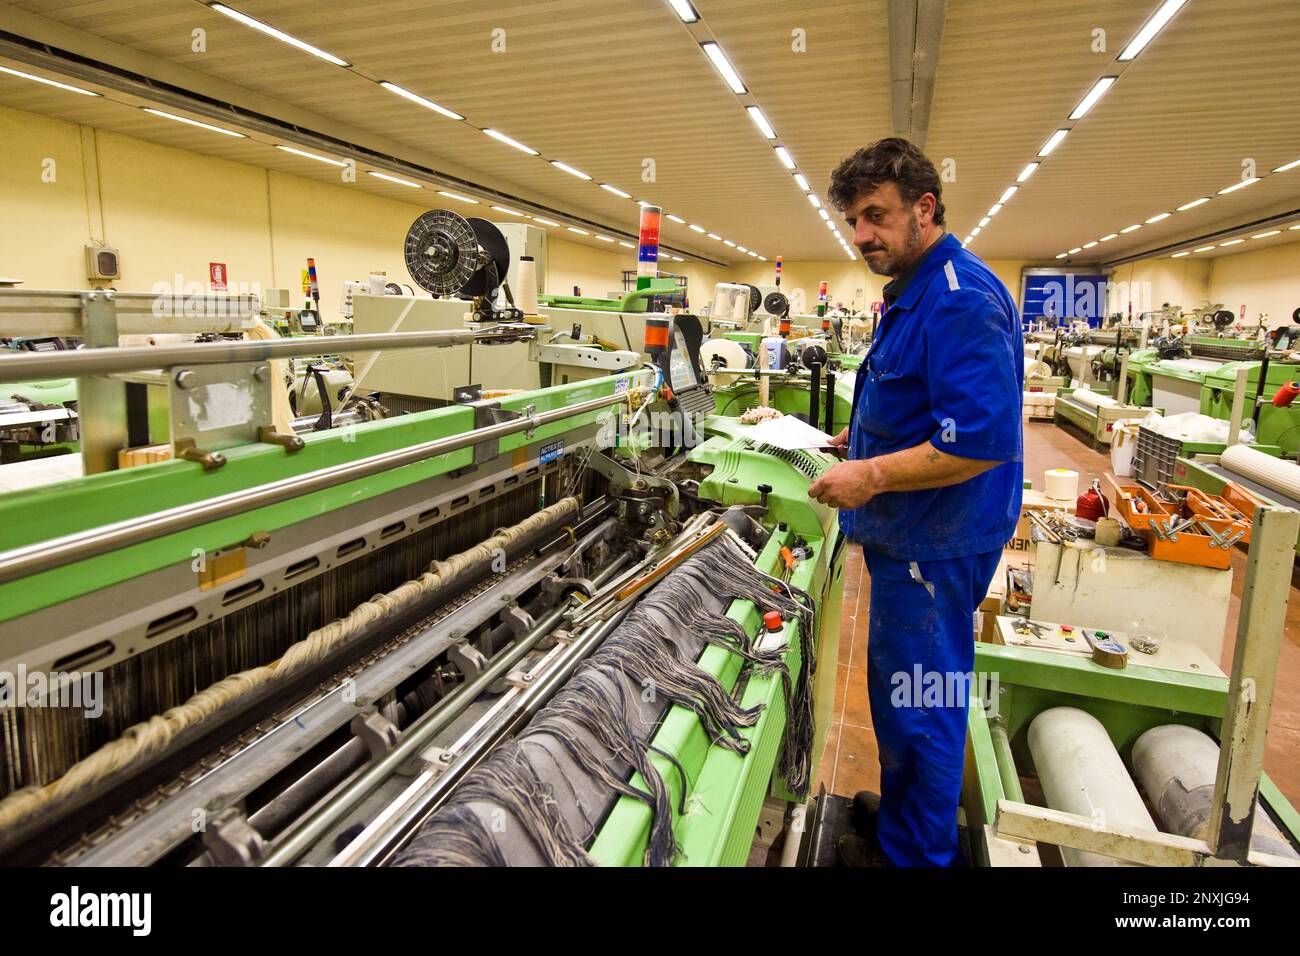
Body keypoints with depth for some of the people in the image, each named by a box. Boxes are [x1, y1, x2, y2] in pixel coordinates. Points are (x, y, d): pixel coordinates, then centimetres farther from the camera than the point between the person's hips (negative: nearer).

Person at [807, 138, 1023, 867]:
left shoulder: (961, 300, -21)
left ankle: (912, 849, 25)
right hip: (915, 534, 11)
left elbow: (982, 439, -28)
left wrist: (872, 476, -24)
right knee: (913, 690, 23)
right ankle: (907, 809, 42)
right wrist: (866, 437, 13)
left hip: (937, 544, -11)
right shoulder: (916, 291, 13)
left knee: (918, 698, 5)